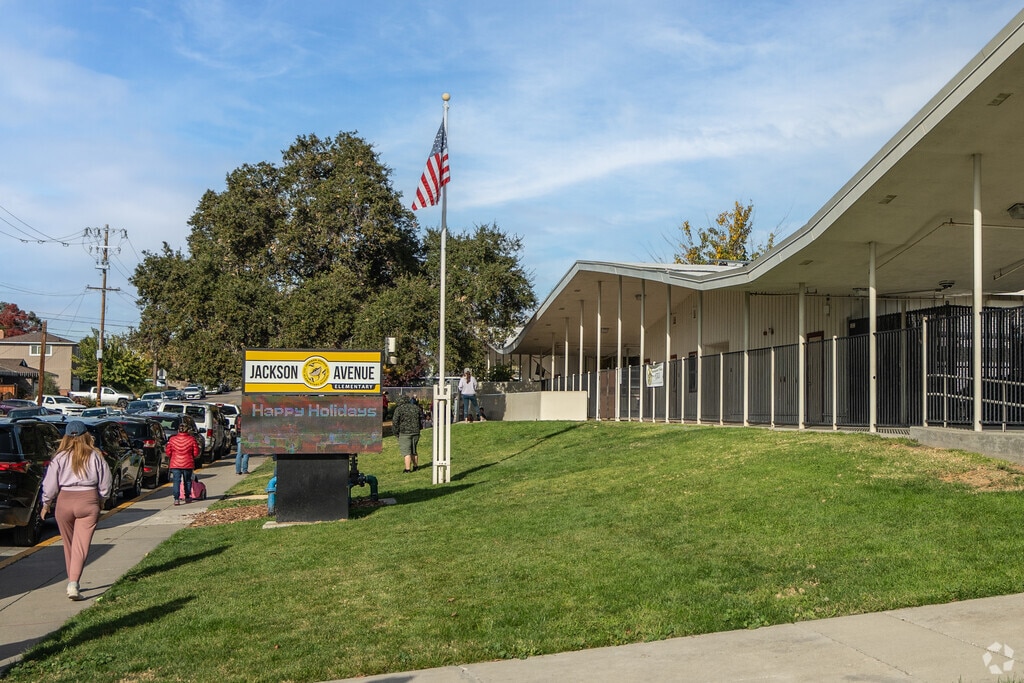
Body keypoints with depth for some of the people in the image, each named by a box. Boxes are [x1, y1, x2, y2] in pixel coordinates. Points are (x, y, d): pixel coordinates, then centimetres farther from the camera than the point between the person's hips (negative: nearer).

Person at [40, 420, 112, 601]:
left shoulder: (60, 458, -1)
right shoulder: (95, 457, 0)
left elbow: (50, 484, 0)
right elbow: (105, 484, 4)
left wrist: (46, 504, 15)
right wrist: (100, 501, 21)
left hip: (65, 501, 1)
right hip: (89, 501, -1)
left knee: (68, 545, 17)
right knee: (81, 545, -2)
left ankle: (71, 581, 27)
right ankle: (73, 583, -16)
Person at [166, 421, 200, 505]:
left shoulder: (172, 439, -3)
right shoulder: (192, 439, -6)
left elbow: (168, 452, 3)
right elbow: (196, 453, -1)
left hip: (175, 464, 0)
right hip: (188, 464, 0)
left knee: (176, 481, 0)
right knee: (187, 481, 15)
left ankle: (176, 499, -11)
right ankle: (187, 497, 23)